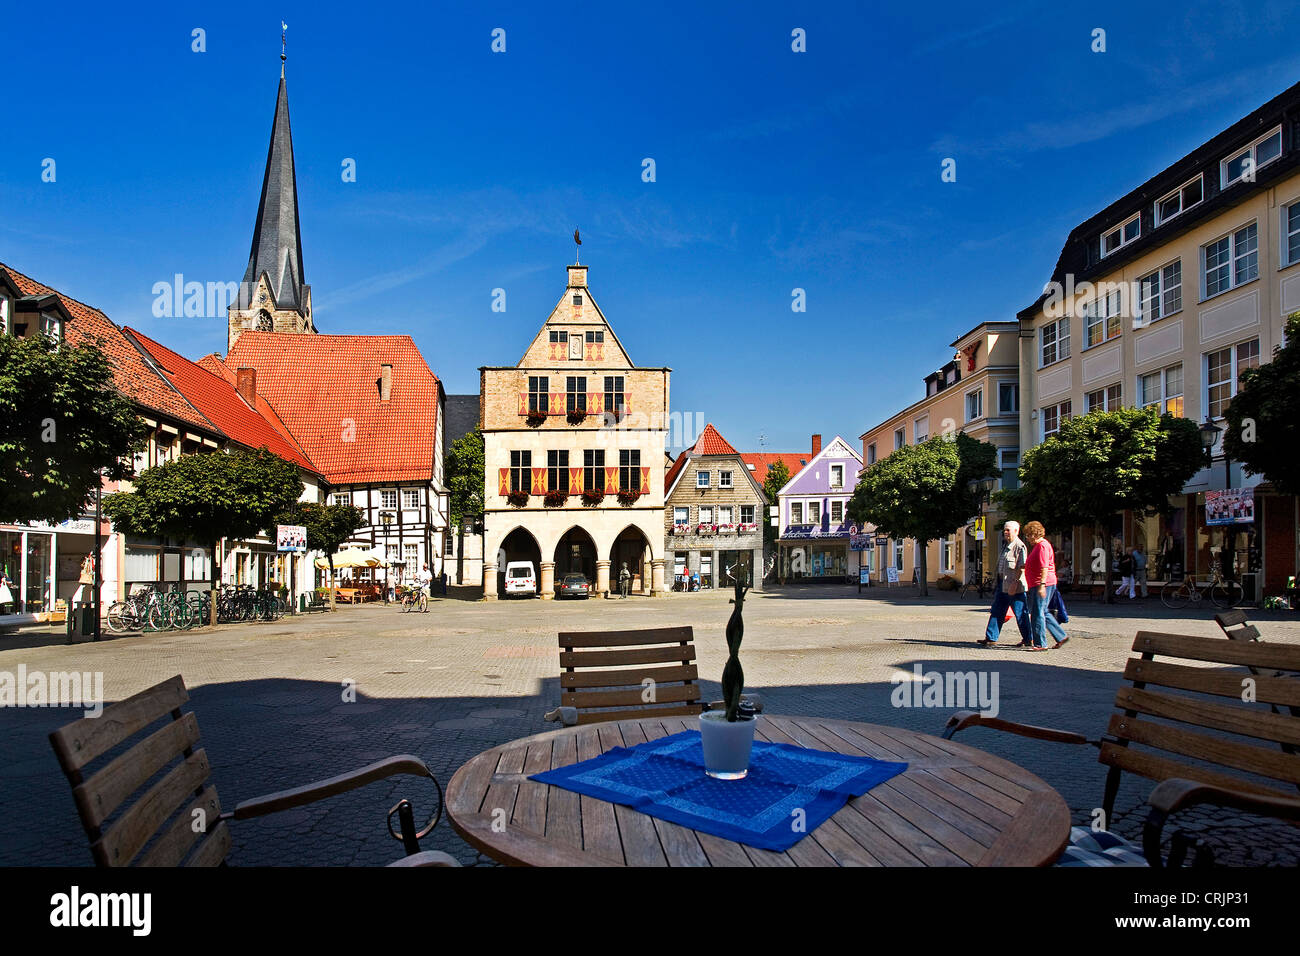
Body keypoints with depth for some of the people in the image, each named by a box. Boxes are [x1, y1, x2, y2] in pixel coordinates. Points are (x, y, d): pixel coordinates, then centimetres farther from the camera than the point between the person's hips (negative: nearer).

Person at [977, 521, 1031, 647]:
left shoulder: (1019, 546, -13)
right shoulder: (1006, 545, 16)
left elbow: (1021, 568, -20)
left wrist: (1014, 583, -24)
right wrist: (999, 583, 21)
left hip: (1015, 587, -9)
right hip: (1003, 585, 10)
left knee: (1020, 613, 1)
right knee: (996, 612, 8)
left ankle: (1027, 640, 13)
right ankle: (991, 638, 12)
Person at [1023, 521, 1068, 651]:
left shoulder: (1042, 546, -14)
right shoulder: (1038, 545, 19)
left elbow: (1044, 567, -22)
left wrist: (1042, 585, -26)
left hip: (1043, 585, -11)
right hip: (1037, 585, 11)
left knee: (1038, 613, -7)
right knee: (1043, 613, 16)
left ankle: (1040, 644, -3)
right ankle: (1061, 636, 22)